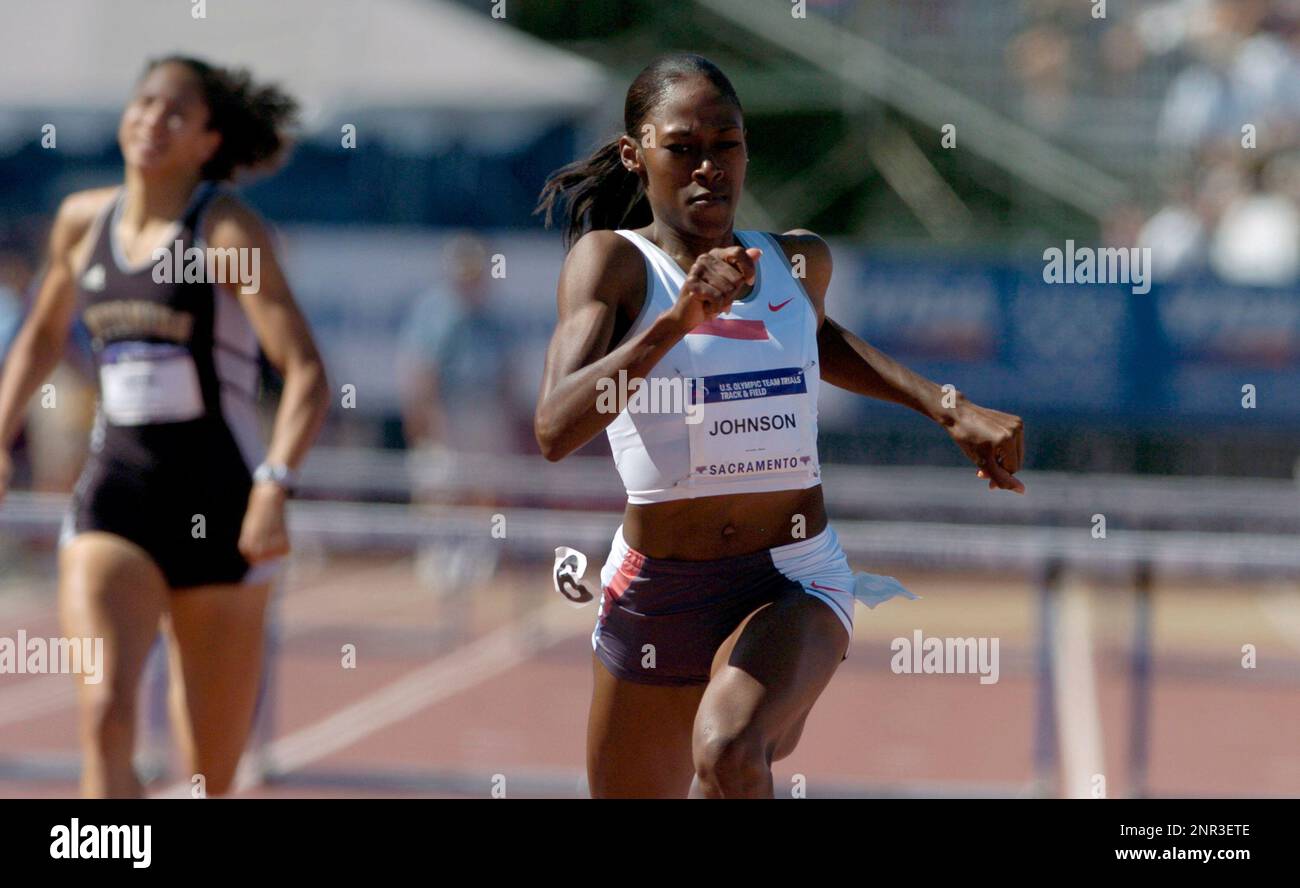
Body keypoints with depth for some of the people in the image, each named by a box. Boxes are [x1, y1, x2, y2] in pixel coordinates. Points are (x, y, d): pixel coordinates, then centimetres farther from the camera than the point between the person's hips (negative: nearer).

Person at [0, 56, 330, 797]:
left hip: (218, 506, -3)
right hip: (113, 493, 3)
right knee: (106, 714, -20)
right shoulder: (83, 221, 6)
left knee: (211, 775, 5)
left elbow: (308, 374, -17)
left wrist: (274, 487, -31)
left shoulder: (229, 231, -8)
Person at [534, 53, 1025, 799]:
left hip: (795, 579, 0)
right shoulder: (612, 261, -10)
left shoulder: (800, 262, 3)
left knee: (728, 751, -33)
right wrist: (677, 320, -36)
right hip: (657, 595, 0)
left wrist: (951, 409, 17)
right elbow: (554, 430, -25)